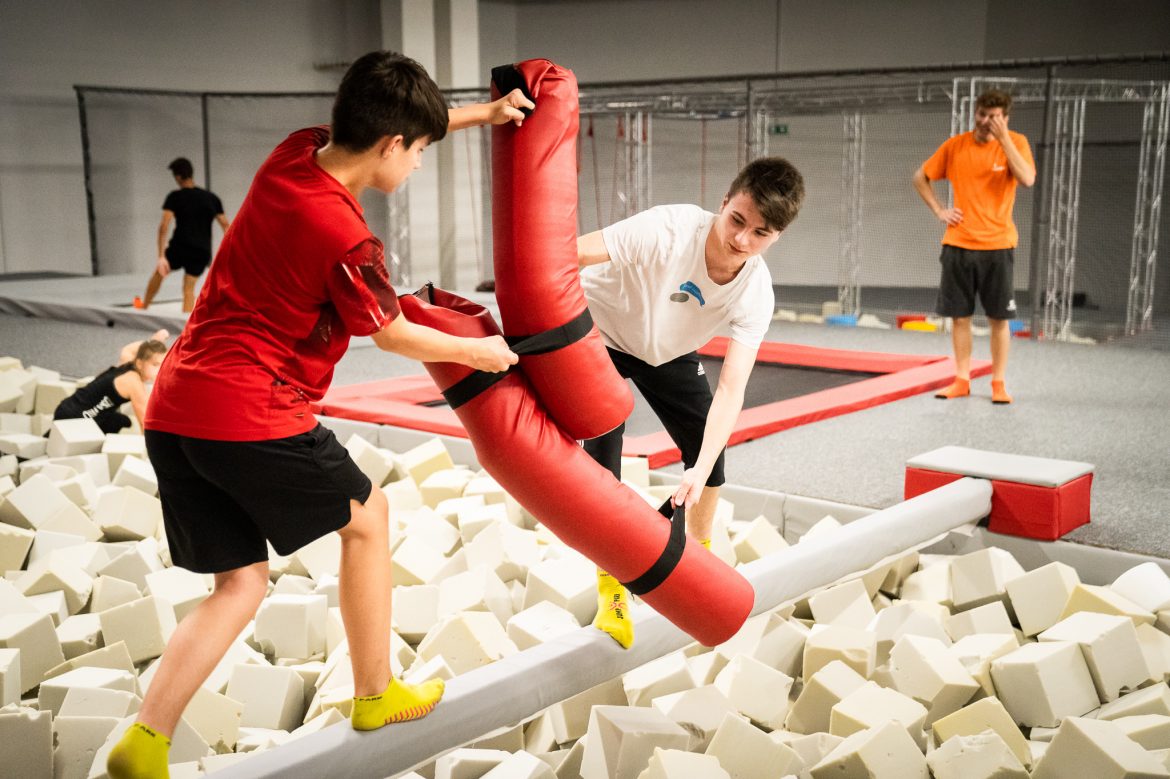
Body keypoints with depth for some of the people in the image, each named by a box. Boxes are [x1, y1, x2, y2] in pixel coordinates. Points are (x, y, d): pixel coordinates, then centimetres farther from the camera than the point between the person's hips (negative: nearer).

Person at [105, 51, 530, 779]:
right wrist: (478, 352, 18)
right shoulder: (347, 239, -16)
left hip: (174, 408, 8)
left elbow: (377, 123, 26)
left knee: (241, 582, 15)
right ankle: (375, 694, 28)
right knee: (367, 515, 17)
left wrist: (483, 112, 26)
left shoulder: (297, 149, 5)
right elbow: (395, 335, 1)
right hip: (251, 414, -8)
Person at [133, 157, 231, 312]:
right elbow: (226, 226, 4)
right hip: (202, 252, 2)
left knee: (159, 272, 26)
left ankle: (143, 306, 45)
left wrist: (161, 256, -15)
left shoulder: (175, 197, -2)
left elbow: (164, 225, -13)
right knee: (189, 289, 13)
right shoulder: (211, 198, 7)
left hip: (180, 248, -2)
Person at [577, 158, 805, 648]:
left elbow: (731, 388, -30)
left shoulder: (755, 294, -24)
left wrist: (702, 470, -40)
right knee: (602, 460, -13)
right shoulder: (668, 231, -37)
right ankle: (610, 590, 4)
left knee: (708, 449, 3)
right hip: (598, 336, -4)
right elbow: (566, 255, -39)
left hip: (666, 352, 4)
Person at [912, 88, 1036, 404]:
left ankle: (998, 383, 12)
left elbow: (1027, 179, -21)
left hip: (997, 246, -2)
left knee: (1000, 318, 2)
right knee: (959, 315, 6)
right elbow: (920, 177, 14)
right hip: (958, 244, 2)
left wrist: (1003, 138, -21)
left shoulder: (1016, 142, -3)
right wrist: (938, 211, 2)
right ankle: (961, 380, 17)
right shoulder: (955, 145, 2)